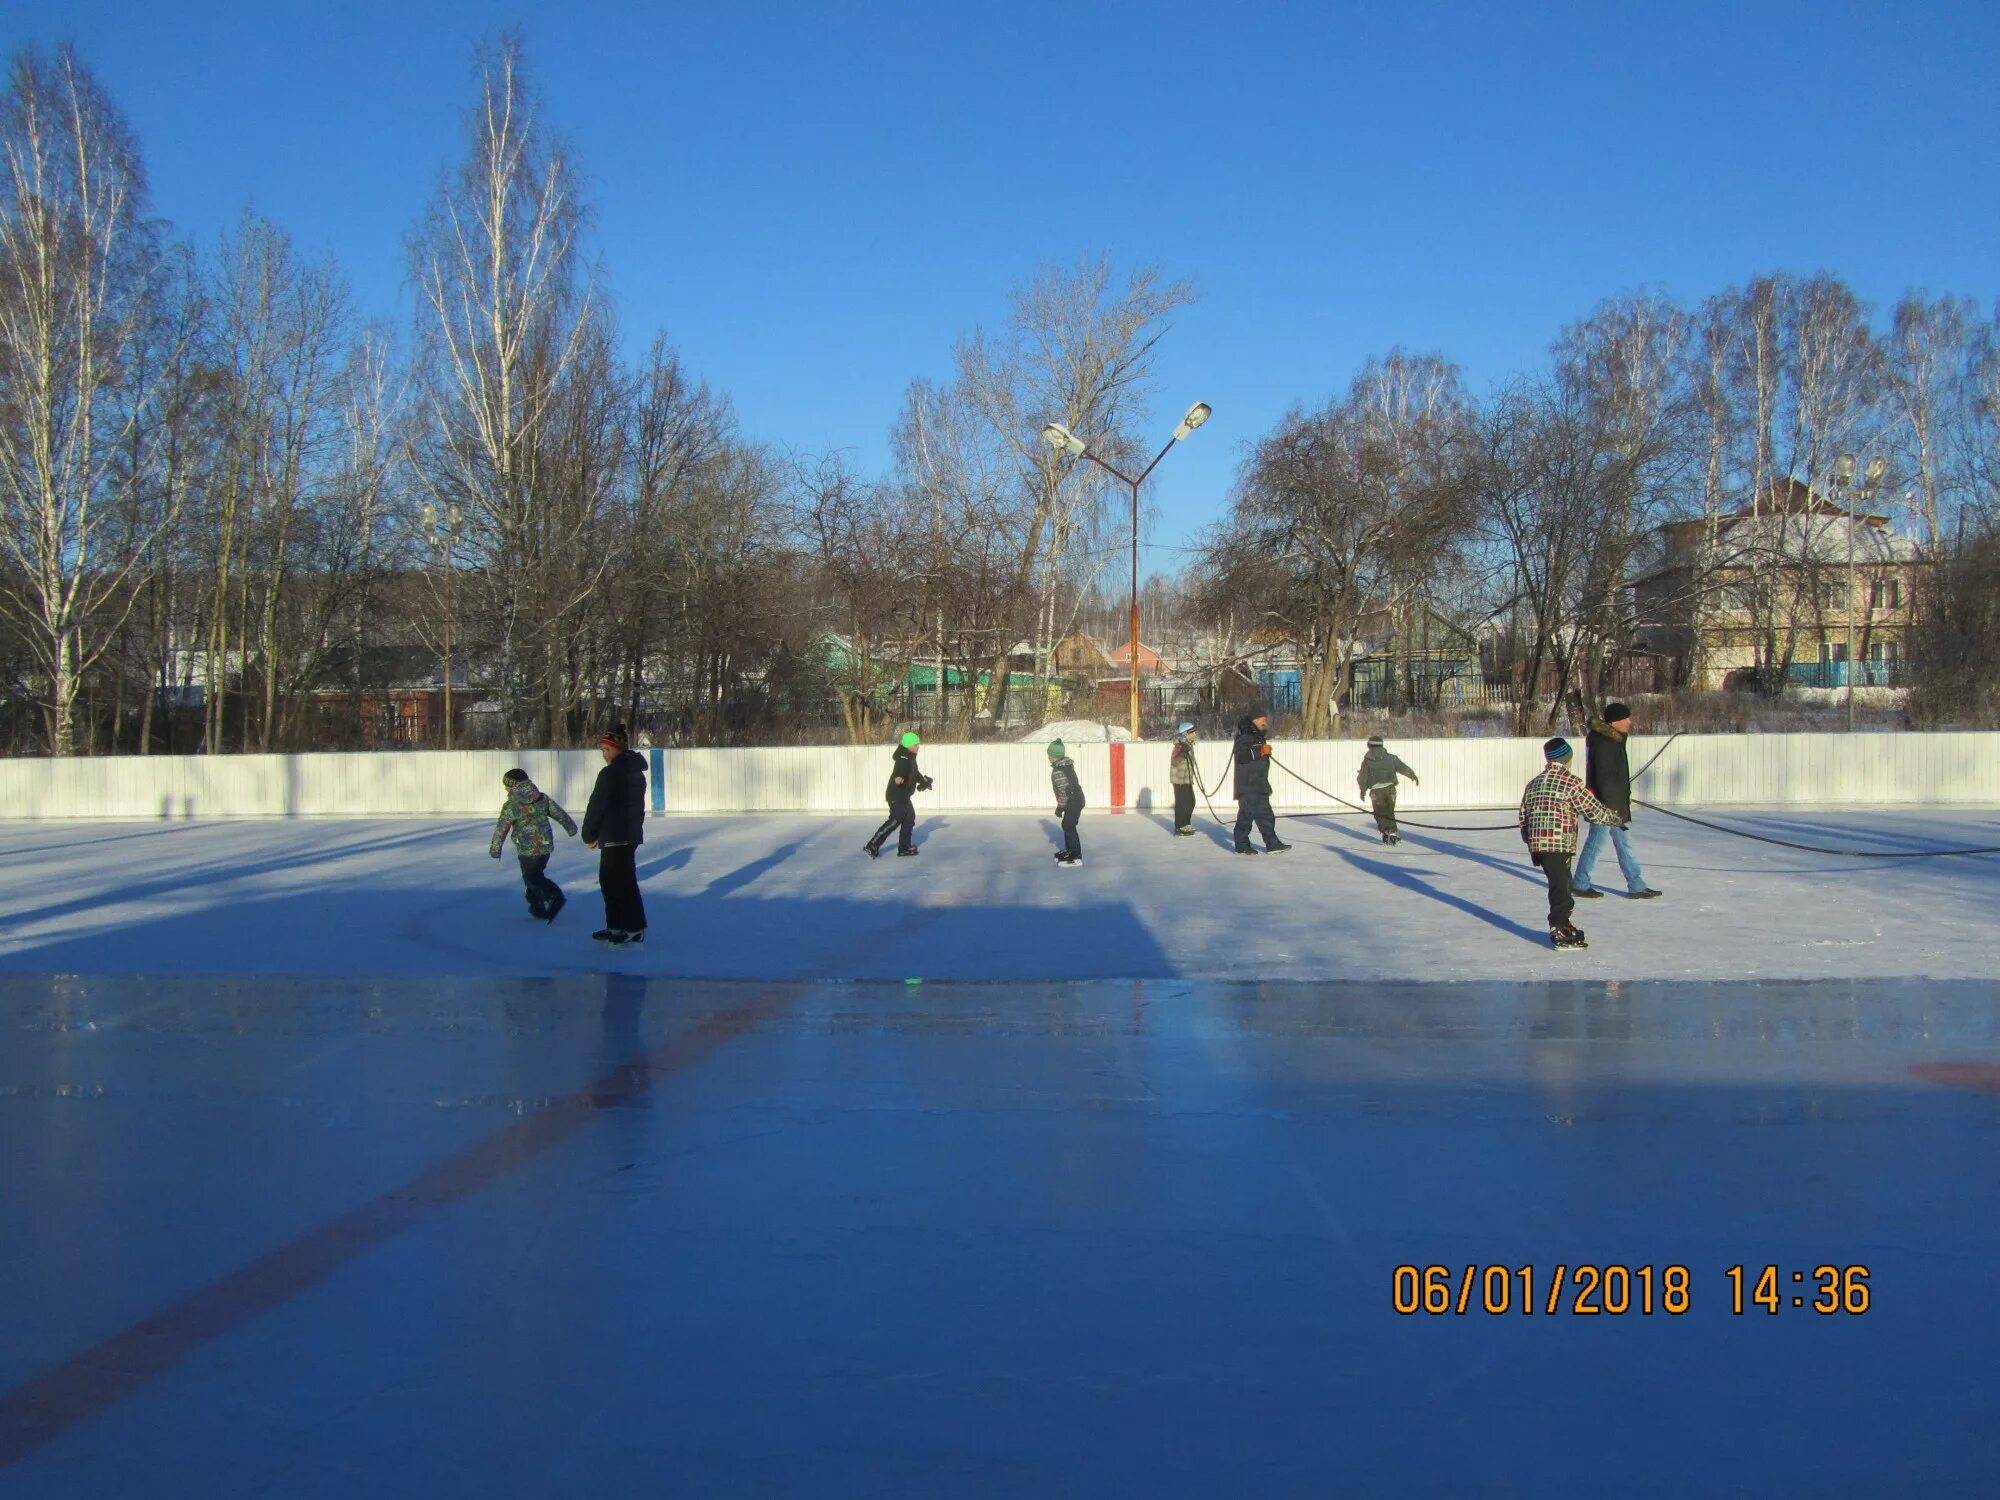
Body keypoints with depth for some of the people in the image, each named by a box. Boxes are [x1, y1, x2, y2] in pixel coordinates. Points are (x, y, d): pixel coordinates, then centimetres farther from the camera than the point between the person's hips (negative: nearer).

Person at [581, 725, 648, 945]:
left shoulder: (610, 773, -16)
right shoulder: (636, 772, 13)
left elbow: (596, 806, -14)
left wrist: (589, 835, -4)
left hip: (614, 837, -10)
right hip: (631, 834, 10)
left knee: (623, 882, -4)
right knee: (609, 879, 17)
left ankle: (635, 928, -1)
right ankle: (616, 926, 22)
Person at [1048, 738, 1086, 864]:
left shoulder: (1058, 771, -22)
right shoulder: (1066, 765, 9)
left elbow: (1064, 790, -23)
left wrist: (1060, 807, -15)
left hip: (1073, 801, -10)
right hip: (1076, 799, 10)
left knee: (1069, 827, -7)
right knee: (1067, 825, 19)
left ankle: (1076, 856, -8)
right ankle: (1069, 850, 30)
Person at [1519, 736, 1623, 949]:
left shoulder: (1533, 784, 16)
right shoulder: (1570, 782, -5)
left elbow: (1523, 817, 17)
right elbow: (1594, 810, -3)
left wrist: (1530, 842, 28)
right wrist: (1615, 818, 15)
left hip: (1537, 844, 7)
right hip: (1558, 844, -7)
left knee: (1560, 883, 19)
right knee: (1560, 885, -5)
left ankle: (1562, 924, 28)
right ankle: (1559, 931, -8)